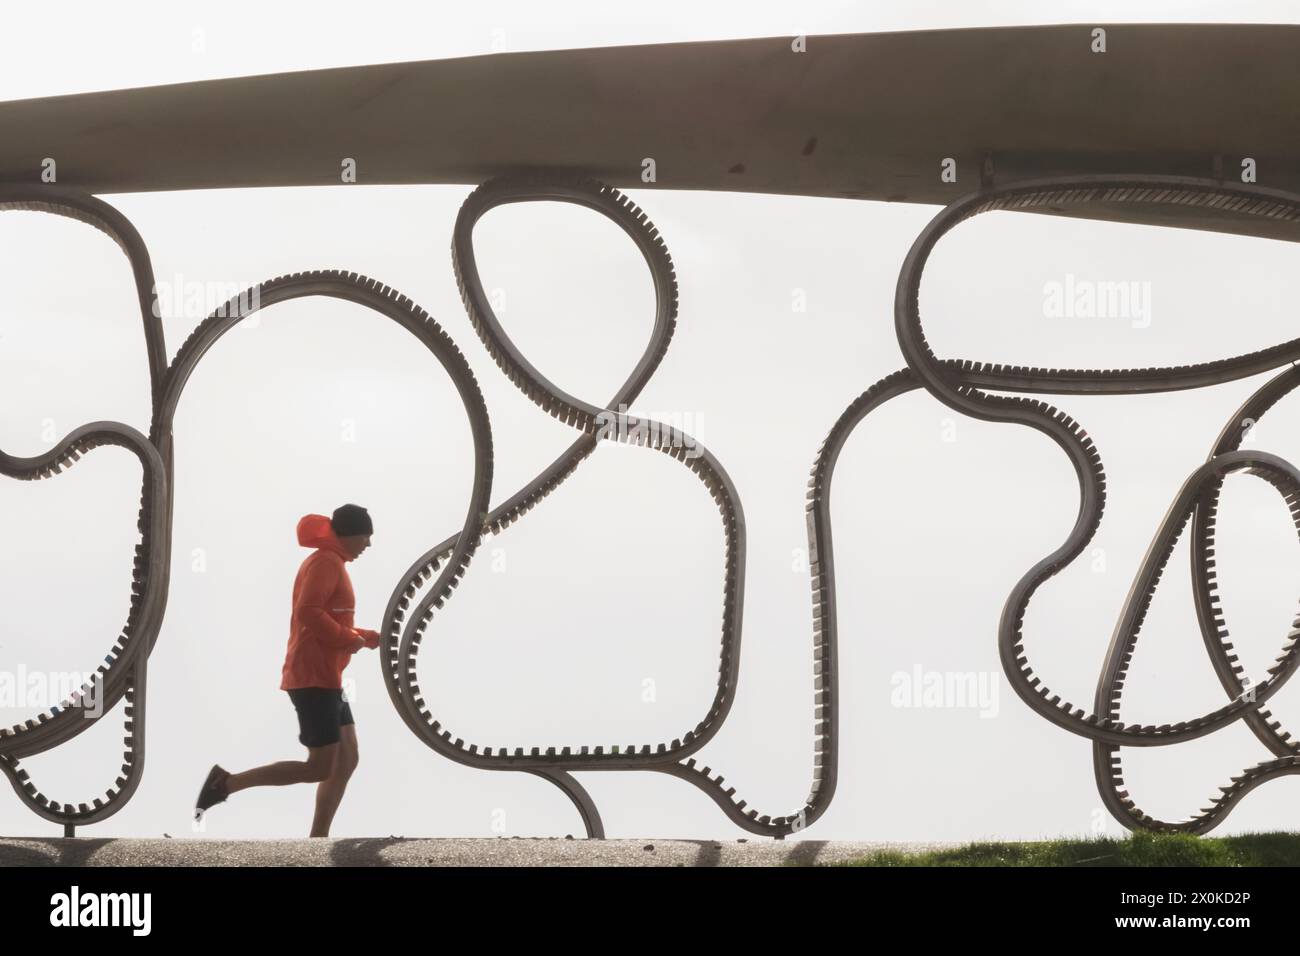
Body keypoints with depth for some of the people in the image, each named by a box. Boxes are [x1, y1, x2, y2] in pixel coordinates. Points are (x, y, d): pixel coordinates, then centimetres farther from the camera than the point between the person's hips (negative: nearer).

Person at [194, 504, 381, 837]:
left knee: (346, 761, 8)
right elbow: (308, 613, -25)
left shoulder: (331, 563, 19)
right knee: (320, 767, -9)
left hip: (324, 678, 10)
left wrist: (364, 637, 16)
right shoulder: (327, 562, -12)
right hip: (313, 678, -10)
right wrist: (349, 639, -16)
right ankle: (227, 782, -6)